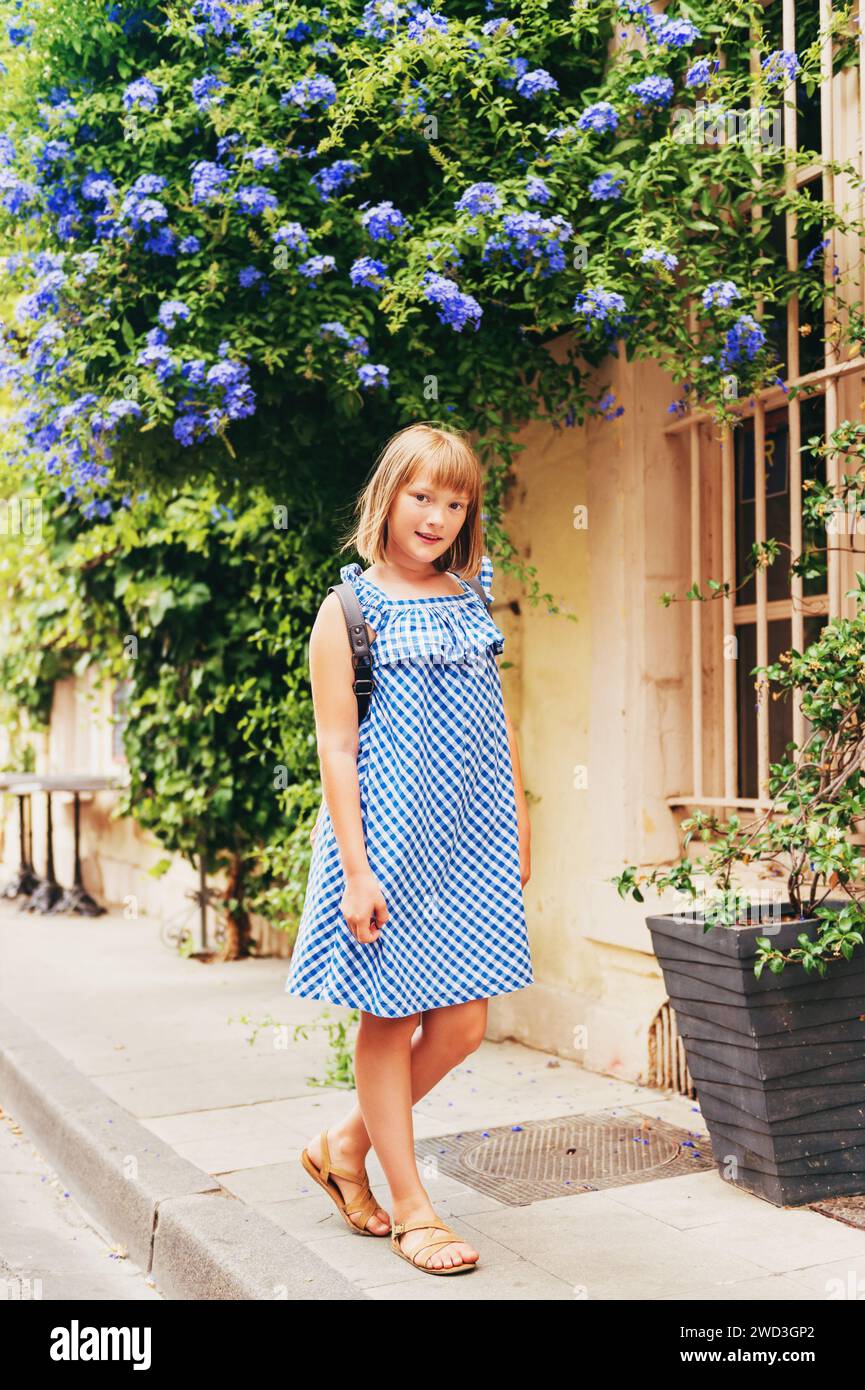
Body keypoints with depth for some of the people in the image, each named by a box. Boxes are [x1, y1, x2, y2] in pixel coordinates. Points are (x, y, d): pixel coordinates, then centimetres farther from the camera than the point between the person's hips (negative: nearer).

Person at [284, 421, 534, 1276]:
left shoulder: (469, 601, 12)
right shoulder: (350, 608, -4)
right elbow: (335, 745, -9)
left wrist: (519, 821, 16)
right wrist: (354, 868, -14)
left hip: (470, 838, 6)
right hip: (391, 836, -5)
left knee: (462, 1022, 4)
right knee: (390, 1018, 4)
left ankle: (346, 1145, 26)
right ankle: (411, 1206, 19)